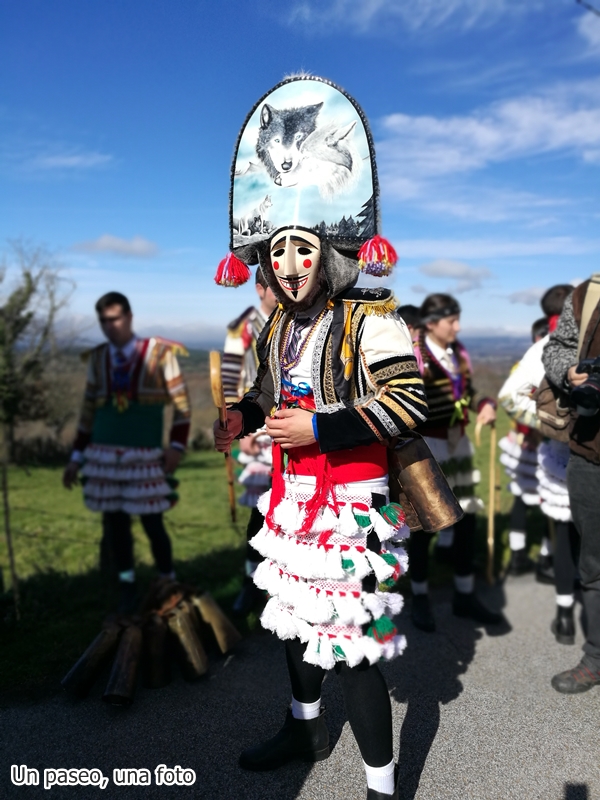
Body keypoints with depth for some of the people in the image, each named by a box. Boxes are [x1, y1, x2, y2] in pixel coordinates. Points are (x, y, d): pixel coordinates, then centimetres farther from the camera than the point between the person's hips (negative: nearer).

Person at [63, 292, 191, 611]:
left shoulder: (160, 353, -4)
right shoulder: (97, 359, 6)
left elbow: (182, 403, -3)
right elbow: (88, 411, 12)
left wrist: (177, 446, -12)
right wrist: (77, 456, 10)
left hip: (145, 455, -3)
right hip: (104, 455, 4)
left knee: (152, 523, 1)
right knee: (114, 522, 9)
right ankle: (127, 586, 27)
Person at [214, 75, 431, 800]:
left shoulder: (370, 319, -14)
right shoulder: (279, 324, 9)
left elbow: (406, 402, -20)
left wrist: (318, 429, -23)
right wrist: (243, 416, 2)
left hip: (350, 501, -8)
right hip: (292, 495, 8)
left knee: (351, 641, -4)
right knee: (296, 617, 22)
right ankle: (306, 726, 47)